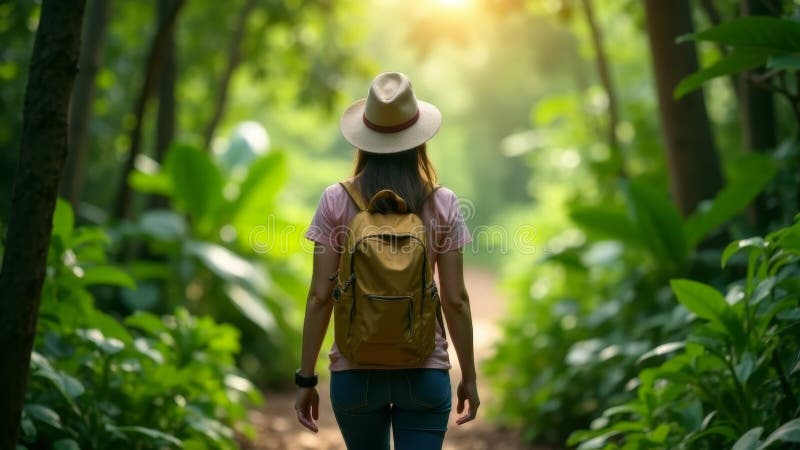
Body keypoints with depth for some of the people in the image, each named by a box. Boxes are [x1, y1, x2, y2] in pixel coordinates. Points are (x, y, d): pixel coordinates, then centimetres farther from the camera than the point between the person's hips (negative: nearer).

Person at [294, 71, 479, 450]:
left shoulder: (336, 201, -5)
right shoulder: (442, 204, -4)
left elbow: (320, 297, -6)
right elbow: (455, 300, -4)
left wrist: (306, 378, 1)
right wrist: (469, 376, 7)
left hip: (355, 370, 1)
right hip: (425, 372, -1)